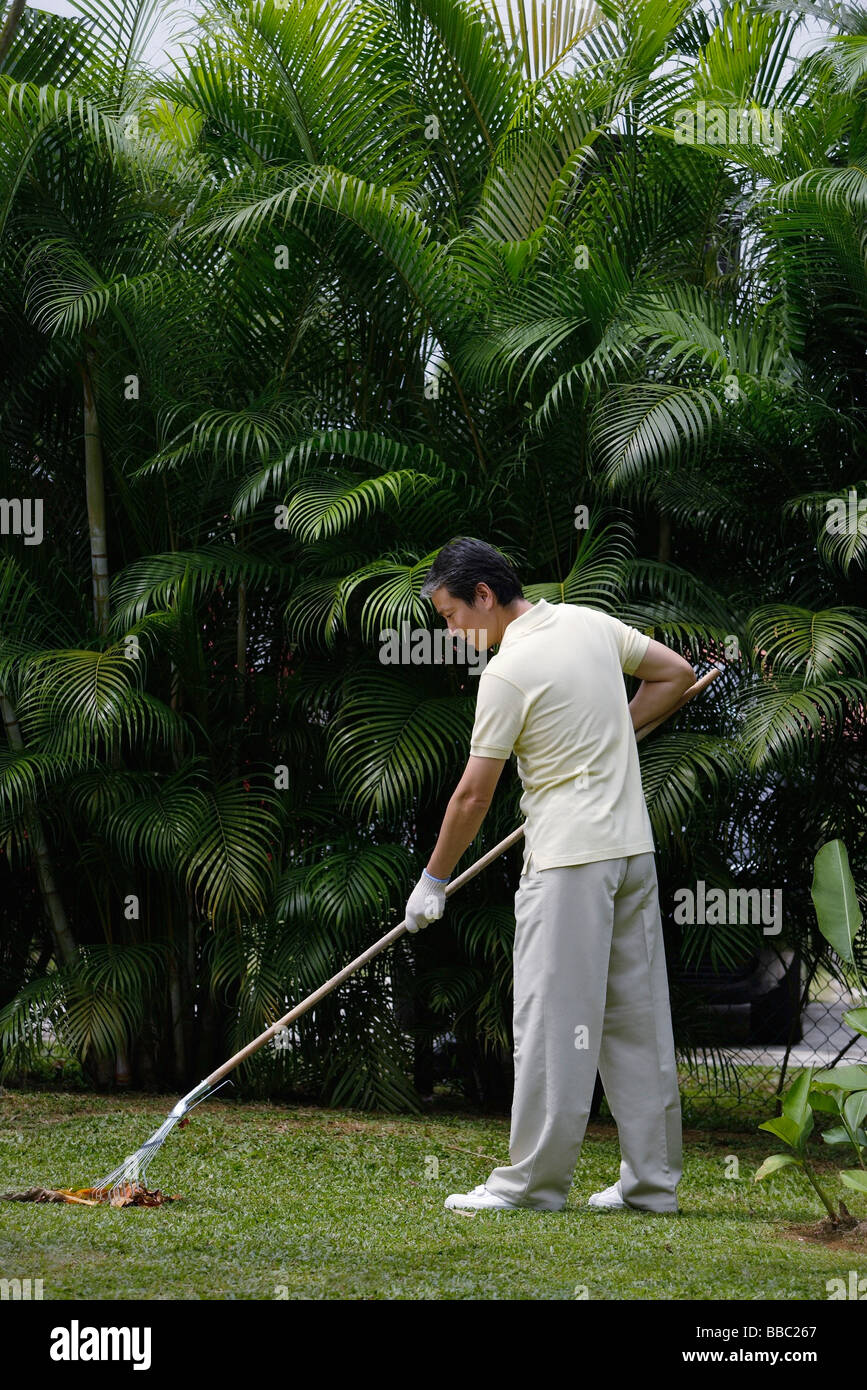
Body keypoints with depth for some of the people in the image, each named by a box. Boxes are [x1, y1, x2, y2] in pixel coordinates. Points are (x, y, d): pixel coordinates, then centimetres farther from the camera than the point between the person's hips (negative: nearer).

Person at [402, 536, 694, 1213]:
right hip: (634, 846, 8)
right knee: (638, 1018, 9)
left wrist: (433, 881, 3)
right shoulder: (591, 622, 8)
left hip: (570, 858, -8)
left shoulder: (508, 671, -12)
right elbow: (677, 672, 20)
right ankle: (652, 1180, 13)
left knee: (554, 1020, -4)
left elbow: (474, 795, -8)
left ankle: (534, 1182, 0)